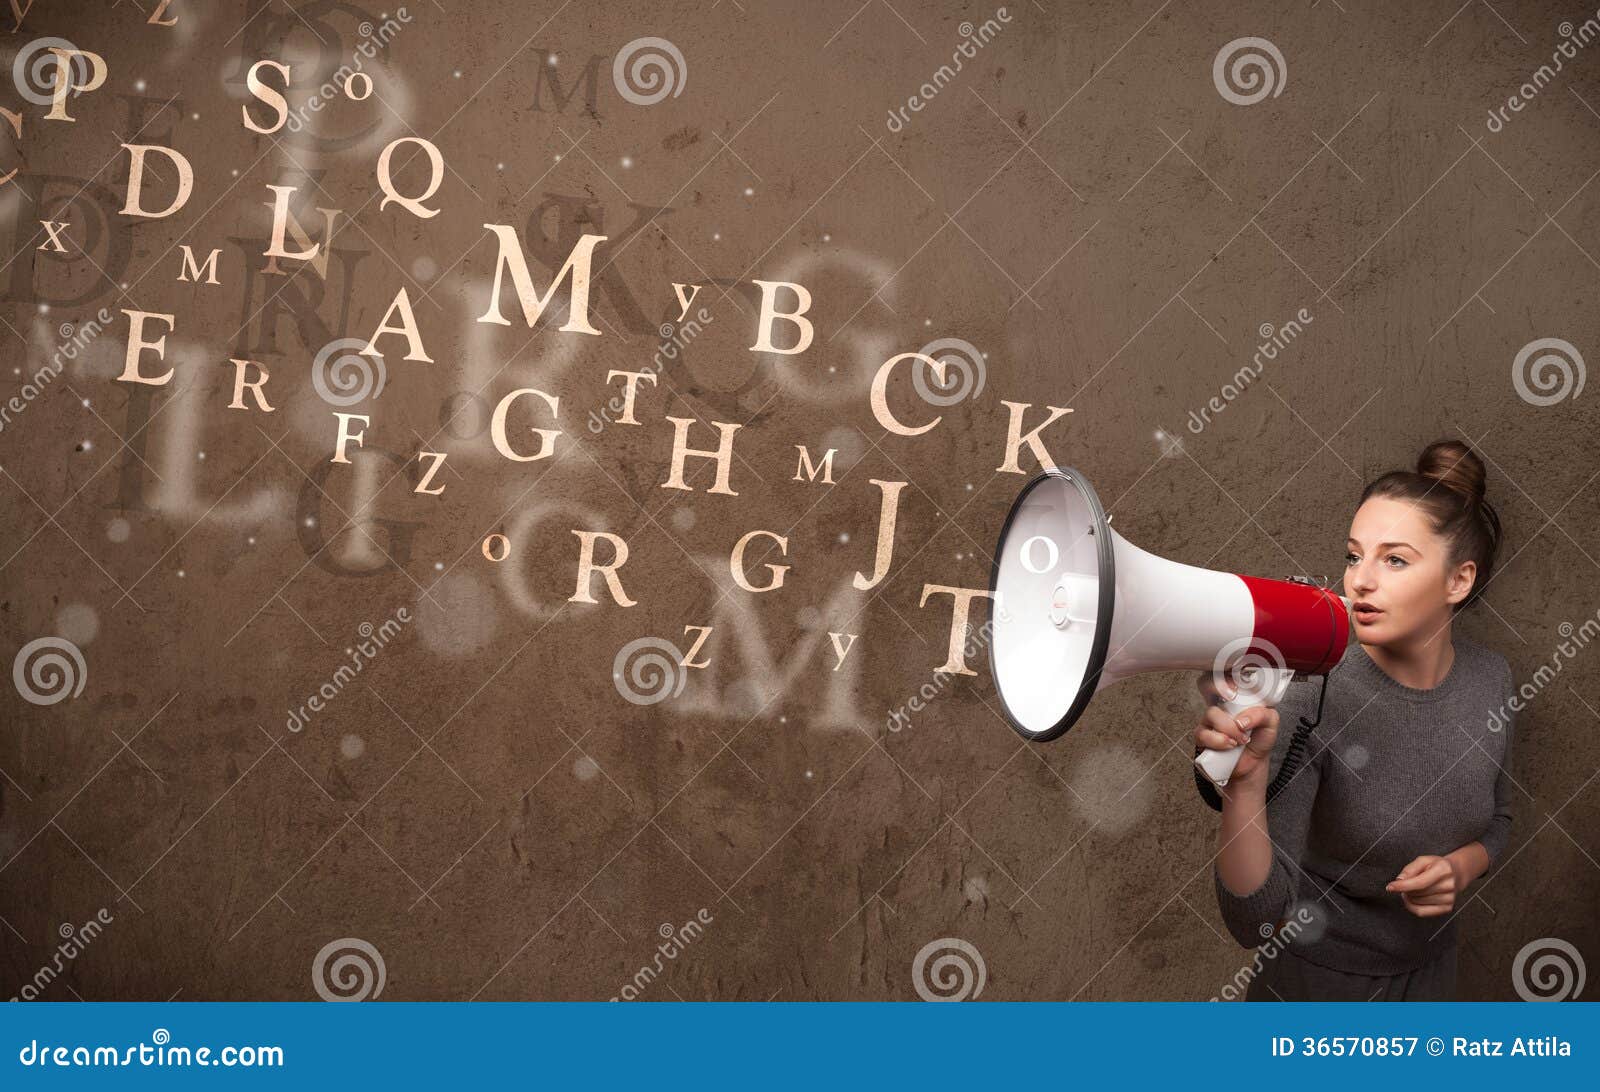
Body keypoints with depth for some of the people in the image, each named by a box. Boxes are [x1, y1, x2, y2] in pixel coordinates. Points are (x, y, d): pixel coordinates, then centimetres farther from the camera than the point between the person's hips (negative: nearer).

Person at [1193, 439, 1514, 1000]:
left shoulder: (1489, 676, -12)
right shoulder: (1310, 697, -28)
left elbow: (1494, 820, 6)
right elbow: (1255, 921, -32)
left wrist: (1462, 866, -15)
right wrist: (1244, 785, -47)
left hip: (1430, 964, 5)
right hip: (1321, 975, -4)